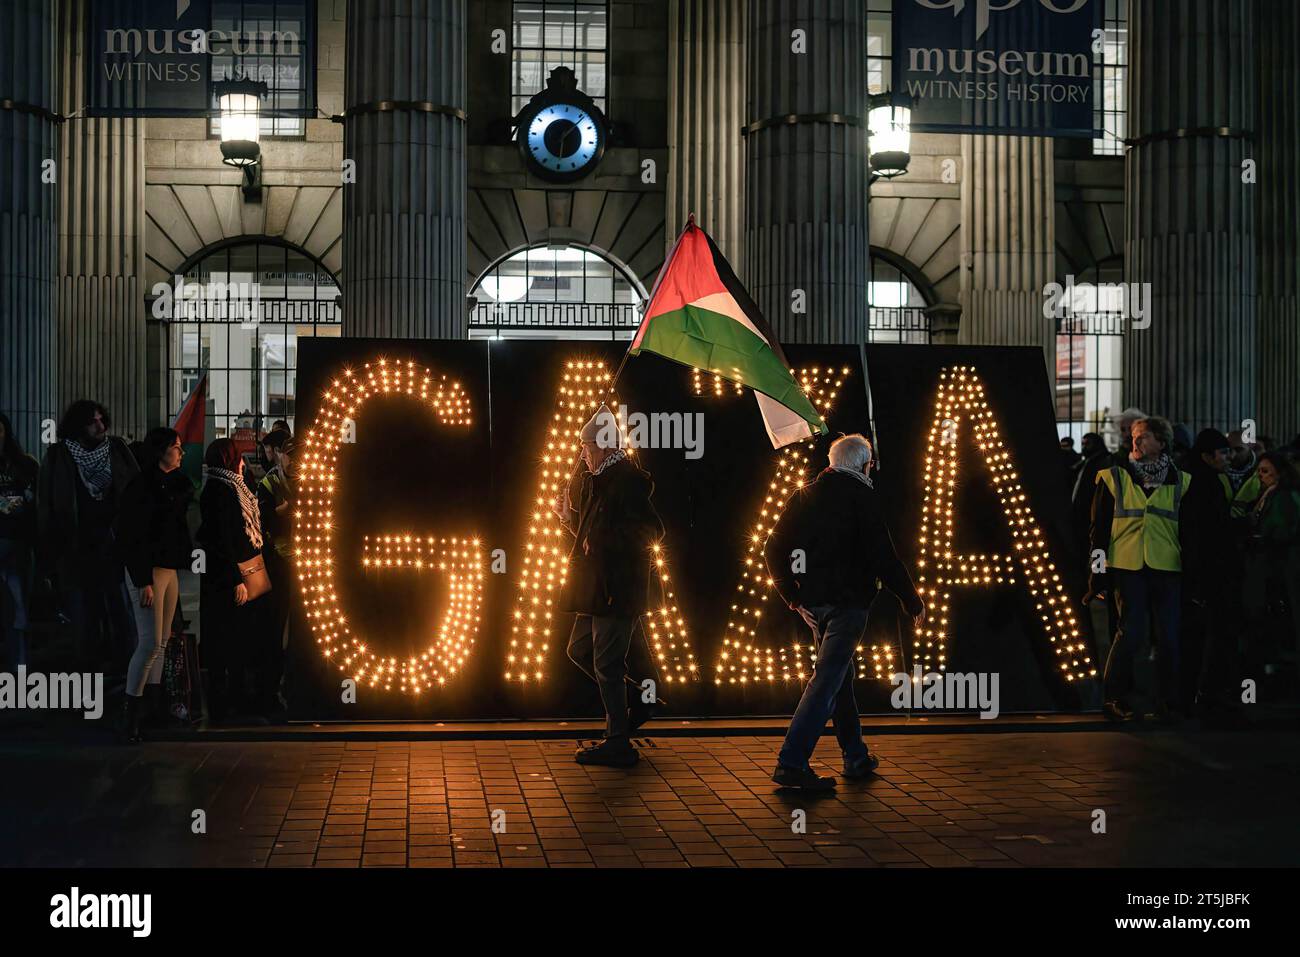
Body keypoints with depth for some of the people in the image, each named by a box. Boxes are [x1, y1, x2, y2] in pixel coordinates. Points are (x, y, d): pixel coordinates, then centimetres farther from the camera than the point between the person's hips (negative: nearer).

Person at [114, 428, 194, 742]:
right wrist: (143, 581, -18)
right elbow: (130, 538, -14)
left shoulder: (176, 484, 12)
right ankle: (130, 713, -2)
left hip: (171, 569, 8)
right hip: (147, 571, -8)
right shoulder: (141, 486, -11)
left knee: (163, 642, 8)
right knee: (151, 642, -10)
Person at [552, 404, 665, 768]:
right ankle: (639, 700, 27)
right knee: (579, 649, 18)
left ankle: (618, 744, 2)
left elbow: (652, 531, -22)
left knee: (607, 662, -6)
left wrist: (603, 539, -21)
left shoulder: (627, 481, -15)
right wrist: (570, 517, 12)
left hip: (618, 588, -11)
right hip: (599, 587, 11)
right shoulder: (598, 481, 16)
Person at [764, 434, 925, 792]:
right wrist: (912, 600, -2)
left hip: (814, 601, 7)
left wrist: (794, 597, 8)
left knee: (839, 674, 19)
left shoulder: (805, 495, 9)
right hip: (849, 601, -7)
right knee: (827, 679, -8)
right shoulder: (863, 497, -8)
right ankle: (791, 762, -16)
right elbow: (882, 556, -13)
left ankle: (856, 757, 29)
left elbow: (774, 547, 6)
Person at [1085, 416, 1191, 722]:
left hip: (1167, 569, 2)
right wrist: (1097, 576, 0)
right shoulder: (1114, 478, 5)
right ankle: (1114, 699, 3)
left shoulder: (1181, 482, 9)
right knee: (1132, 632, -10)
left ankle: (1169, 700, 17)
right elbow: (1100, 529, 5)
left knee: (1171, 635, 1)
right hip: (1127, 567, -2)